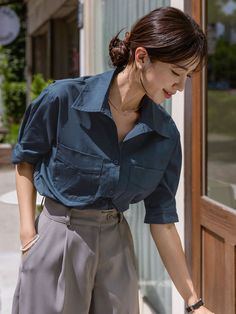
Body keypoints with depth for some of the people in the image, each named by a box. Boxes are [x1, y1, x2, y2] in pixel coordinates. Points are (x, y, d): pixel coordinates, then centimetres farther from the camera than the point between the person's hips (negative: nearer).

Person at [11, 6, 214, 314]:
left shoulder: (166, 135, -6)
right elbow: (26, 159, 0)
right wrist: (28, 232, -10)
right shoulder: (63, 98, -17)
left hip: (116, 243, 3)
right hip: (56, 239, -3)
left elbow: (162, 219, -1)